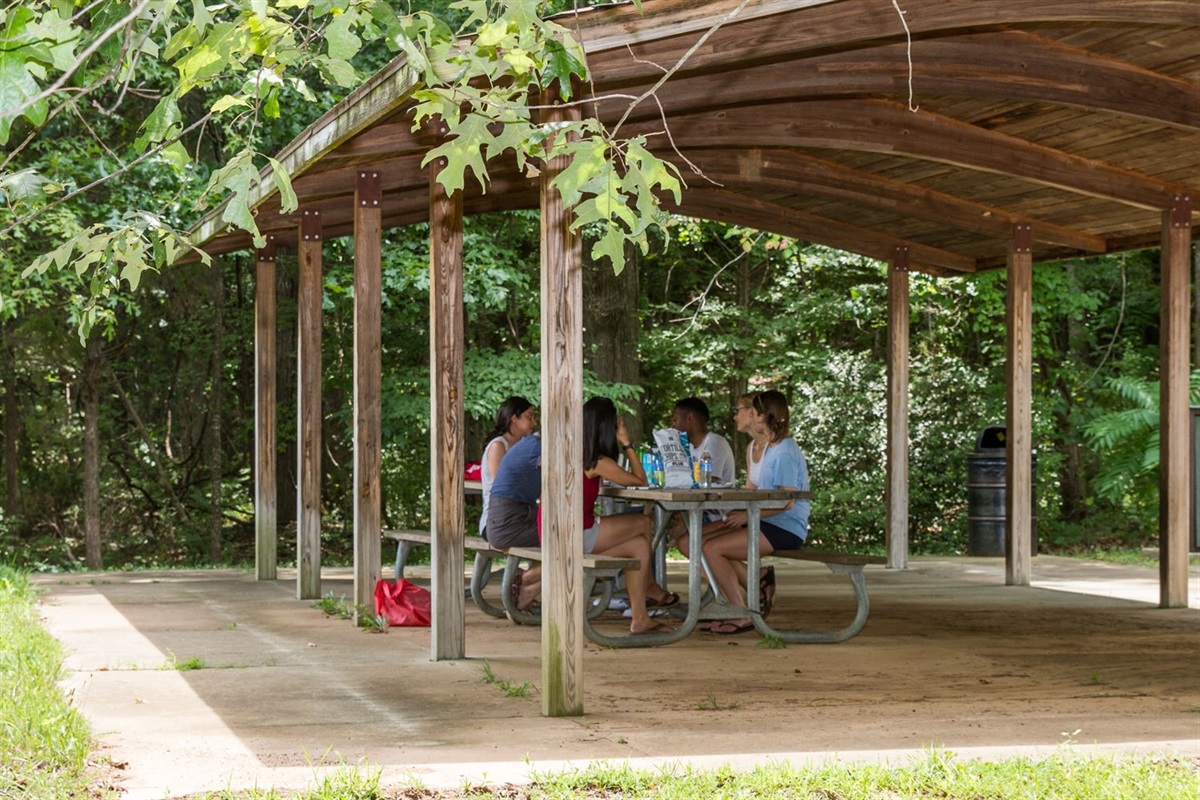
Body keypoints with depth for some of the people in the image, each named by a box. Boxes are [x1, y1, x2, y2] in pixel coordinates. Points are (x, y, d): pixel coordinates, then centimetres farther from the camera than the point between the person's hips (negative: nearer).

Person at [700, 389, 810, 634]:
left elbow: (786, 503, -21)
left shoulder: (786, 453, -15)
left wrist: (747, 515, -18)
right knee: (708, 542, 5)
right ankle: (760, 583, 6)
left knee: (712, 549, -18)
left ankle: (743, 616, -11)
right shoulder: (773, 448, 17)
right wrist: (741, 511, 3)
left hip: (785, 529, -10)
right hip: (771, 524, 10)